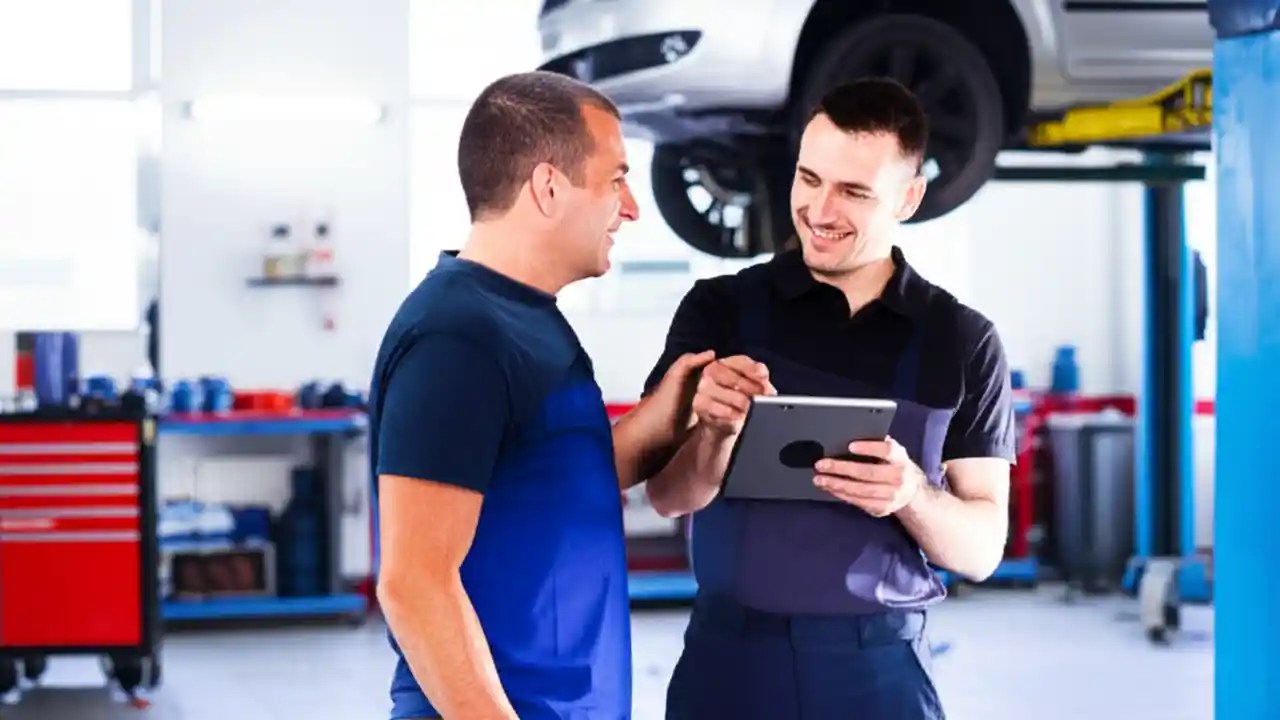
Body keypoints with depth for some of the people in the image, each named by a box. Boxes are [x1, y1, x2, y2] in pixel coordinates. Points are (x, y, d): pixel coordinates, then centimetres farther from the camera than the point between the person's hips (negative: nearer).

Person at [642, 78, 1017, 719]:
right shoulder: (719, 309, -1)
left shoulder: (962, 342, -1)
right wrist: (717, 431, -25)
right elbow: (668, 495, -5)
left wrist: (911, 495, -21)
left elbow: (982, 549, -1)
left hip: (882, 668, 0)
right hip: (729, 658, 0)